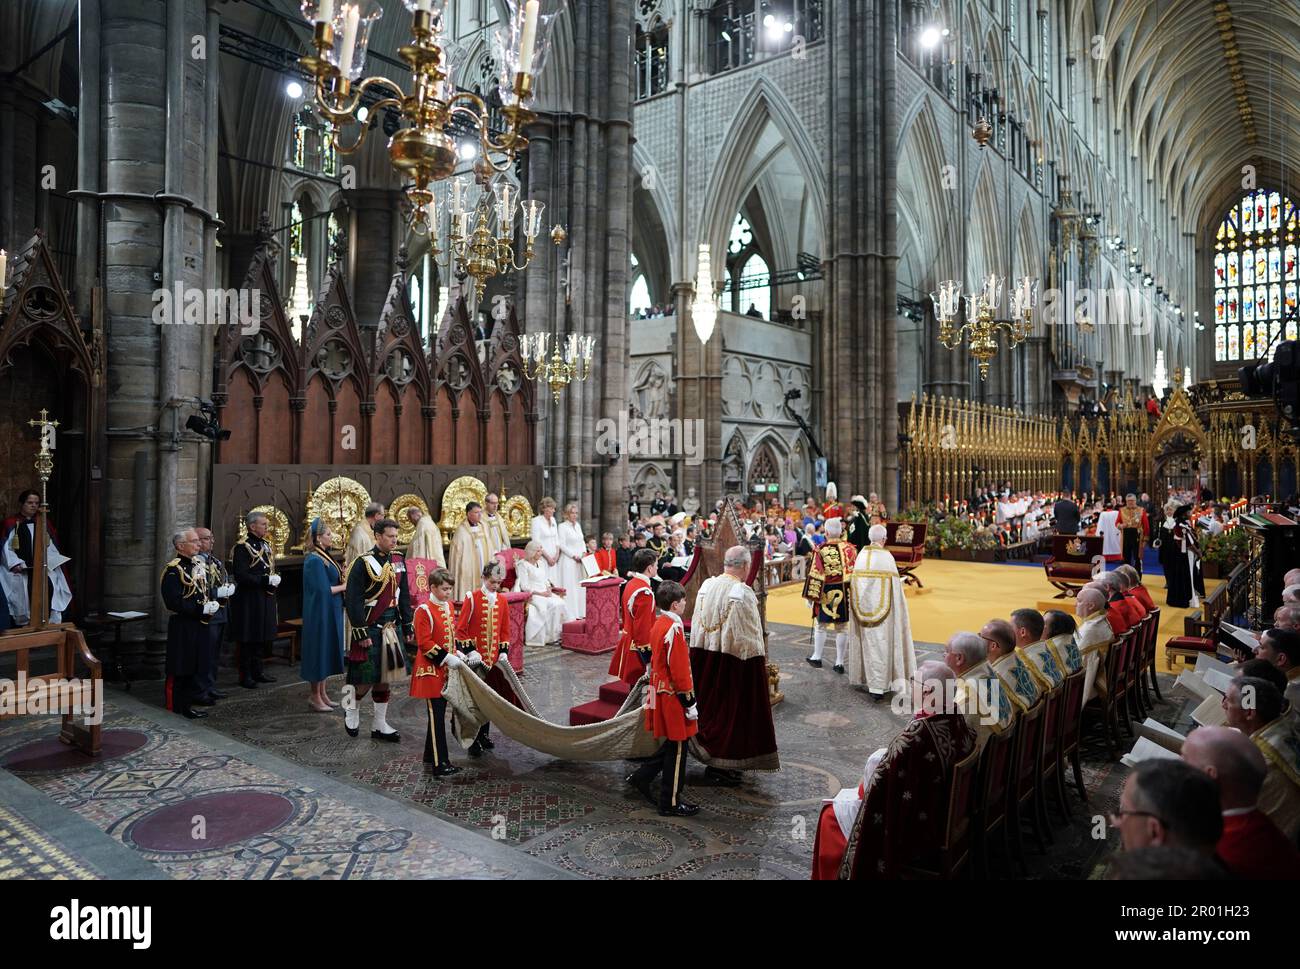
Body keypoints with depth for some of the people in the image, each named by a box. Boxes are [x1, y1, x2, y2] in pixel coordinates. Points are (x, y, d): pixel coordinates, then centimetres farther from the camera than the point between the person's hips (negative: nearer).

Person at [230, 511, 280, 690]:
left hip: (266, 599, 8)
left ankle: (257, 671, 24)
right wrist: (266, 580, -21)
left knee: (262, 638, 13)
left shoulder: (266, 545, 13)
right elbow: (241, 575, -19)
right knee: (248, 639, -1)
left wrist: (275, 581, 2)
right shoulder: (243, 547, -12)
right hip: (249, 600, -8)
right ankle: (245, 676, 8)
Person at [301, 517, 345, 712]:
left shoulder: (323, 557, 10)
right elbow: (323, 590, -22)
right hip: (320, 613, -9)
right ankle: (315, 696, 10)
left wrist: (341, 575, -2)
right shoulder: (314, 560, -18)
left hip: (329, 612, 9)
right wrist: (344, 586, -11)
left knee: (326, 652, 14)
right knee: (319, 651, 0)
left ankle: (321, 693, 23)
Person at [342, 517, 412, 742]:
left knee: (385, 677, 10)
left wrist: (407, 626, 11)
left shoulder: (398, 559, 7)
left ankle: (380, 725, 19)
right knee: (367, 677, -1)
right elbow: (353, 600, -14)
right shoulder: (363, 563, -13)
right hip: (371, 628, -6)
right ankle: (352, 708, 29)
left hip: (393, 627, 6)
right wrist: (361, 633, -16)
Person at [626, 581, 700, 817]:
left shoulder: (658, 623, 6)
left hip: (660, 691, 9)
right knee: (677, 749, 3)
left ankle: (641, 777, 27)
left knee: (672, 744, 21)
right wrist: (689, 702, -15)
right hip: (673, 698, -9)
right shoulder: (673, 630, -23)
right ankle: (671, 803, 14)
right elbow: (679, 671, -22)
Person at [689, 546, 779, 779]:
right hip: (733, 661, -6)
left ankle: (708, 749, 31)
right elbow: (749, 634, -16)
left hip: (705, 657, 6)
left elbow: (697, 623, 7)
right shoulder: (742, 593, -19)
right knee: (731, 708, 6)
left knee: (711, 705, 19)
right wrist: (760, 658, -2)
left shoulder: (706, 585, 0)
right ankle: (721, 765, 13)